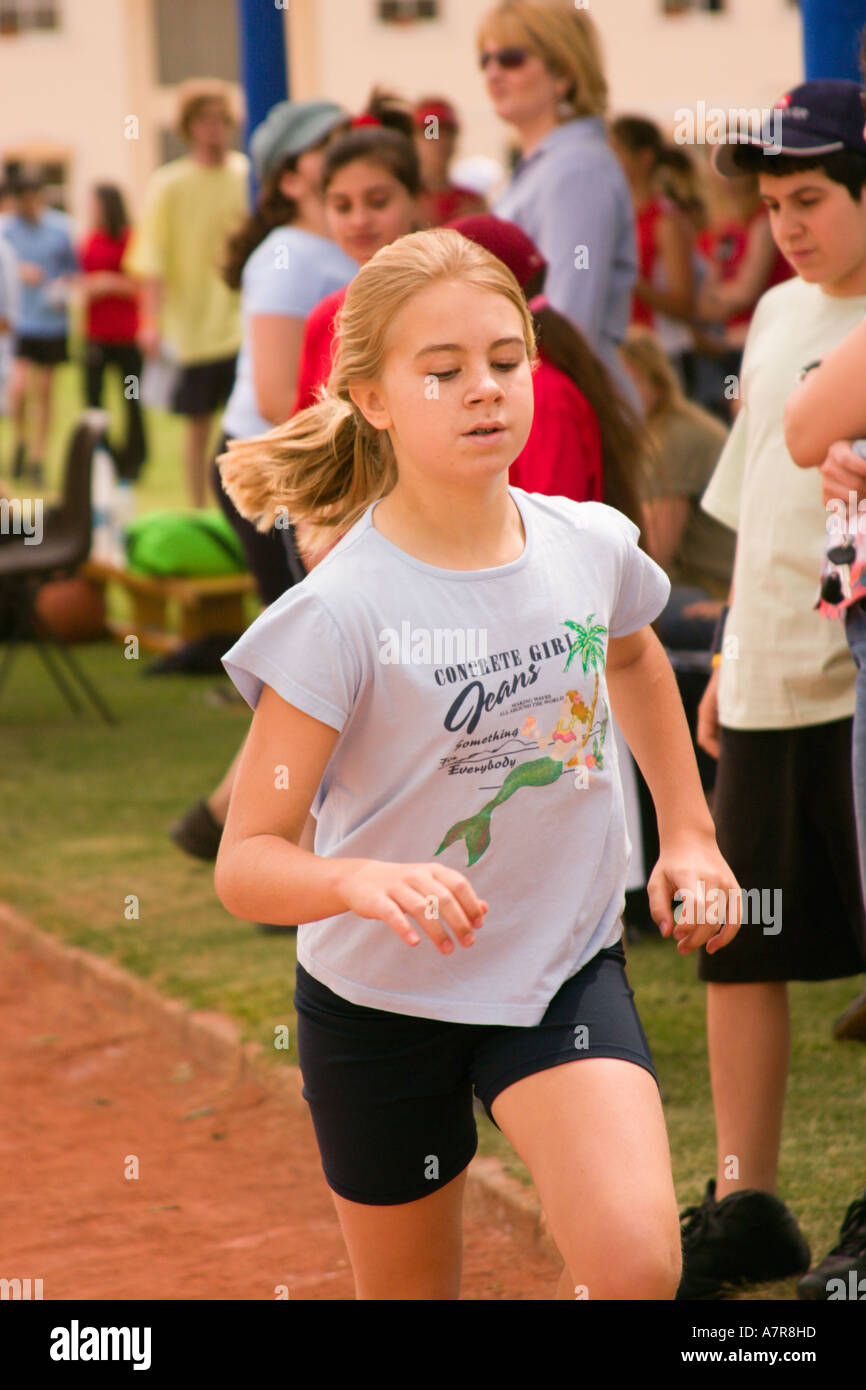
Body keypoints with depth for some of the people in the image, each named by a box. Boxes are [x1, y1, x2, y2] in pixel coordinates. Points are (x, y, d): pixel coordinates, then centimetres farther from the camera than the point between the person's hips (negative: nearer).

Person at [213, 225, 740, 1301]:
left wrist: (686, 831, 18)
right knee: (409, 1293, 13)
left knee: (635, 1264, -22)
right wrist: (364, 880, -42)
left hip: (566, 970, 2)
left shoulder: (593, 545, -7)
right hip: (381, 1000, -2)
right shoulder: (340, 613, -21)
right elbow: (246, 861, -22)